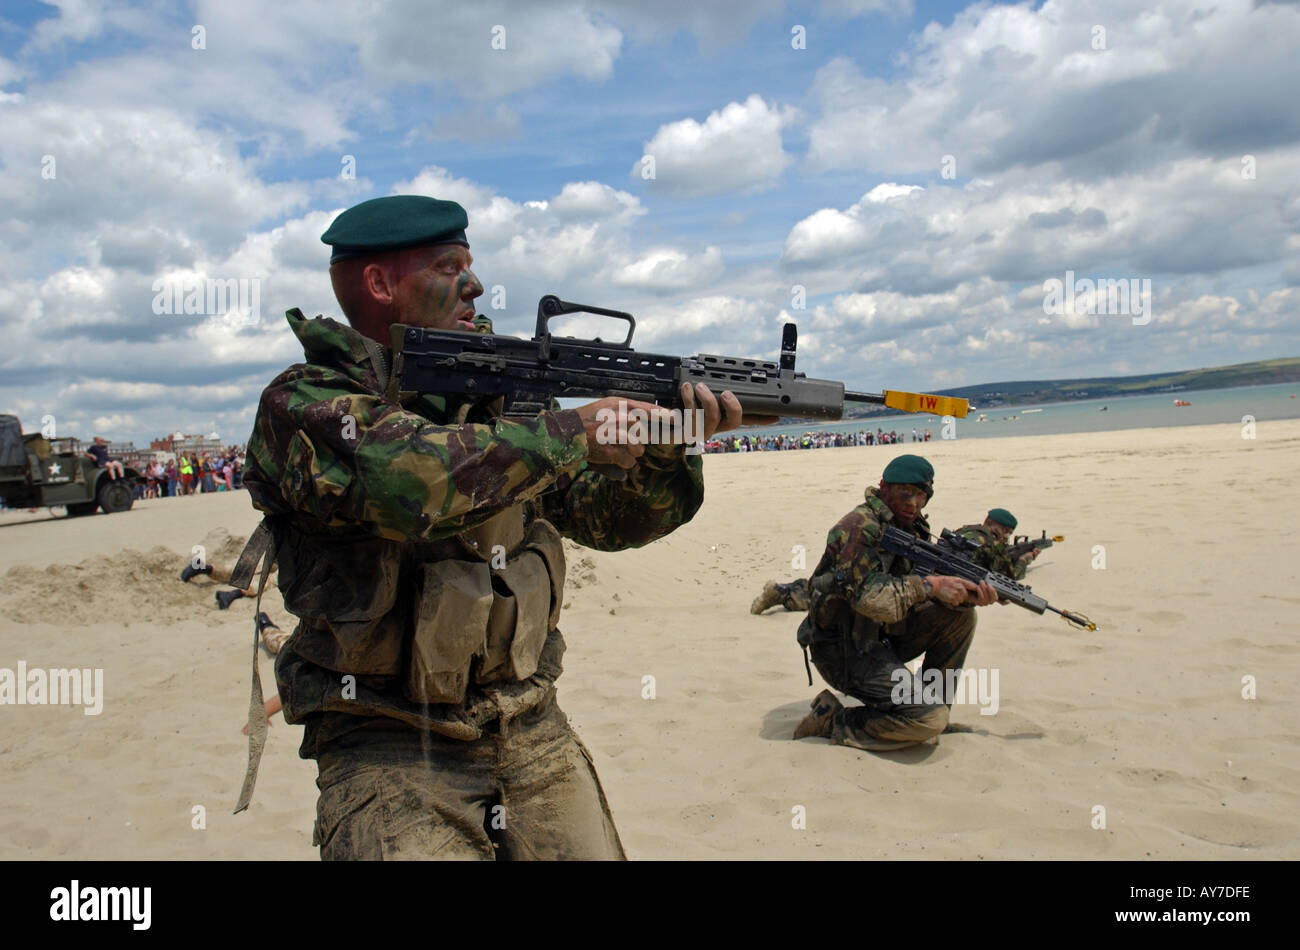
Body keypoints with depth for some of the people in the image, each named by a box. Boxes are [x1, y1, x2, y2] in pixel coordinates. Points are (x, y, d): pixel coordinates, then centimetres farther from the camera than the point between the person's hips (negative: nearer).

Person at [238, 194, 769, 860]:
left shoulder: (494, 399, 8)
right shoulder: (303, 402, -8)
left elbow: (610, 517, 9)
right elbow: (405, 480, -29)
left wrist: (668, 444, -9)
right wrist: (572, 432, -21)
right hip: (392, 755, -4)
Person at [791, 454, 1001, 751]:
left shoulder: (912, 527, 8)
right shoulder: (858, 527, -20)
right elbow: (870, 599, -29)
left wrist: (967, 594, -16)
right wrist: (929, 585, -23)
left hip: (880, 637, 9)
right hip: (843, 651, -9)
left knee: (960, 616, 0)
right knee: (928, 720, -20)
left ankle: (931, 704, 10)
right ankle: (833, 720, -5)